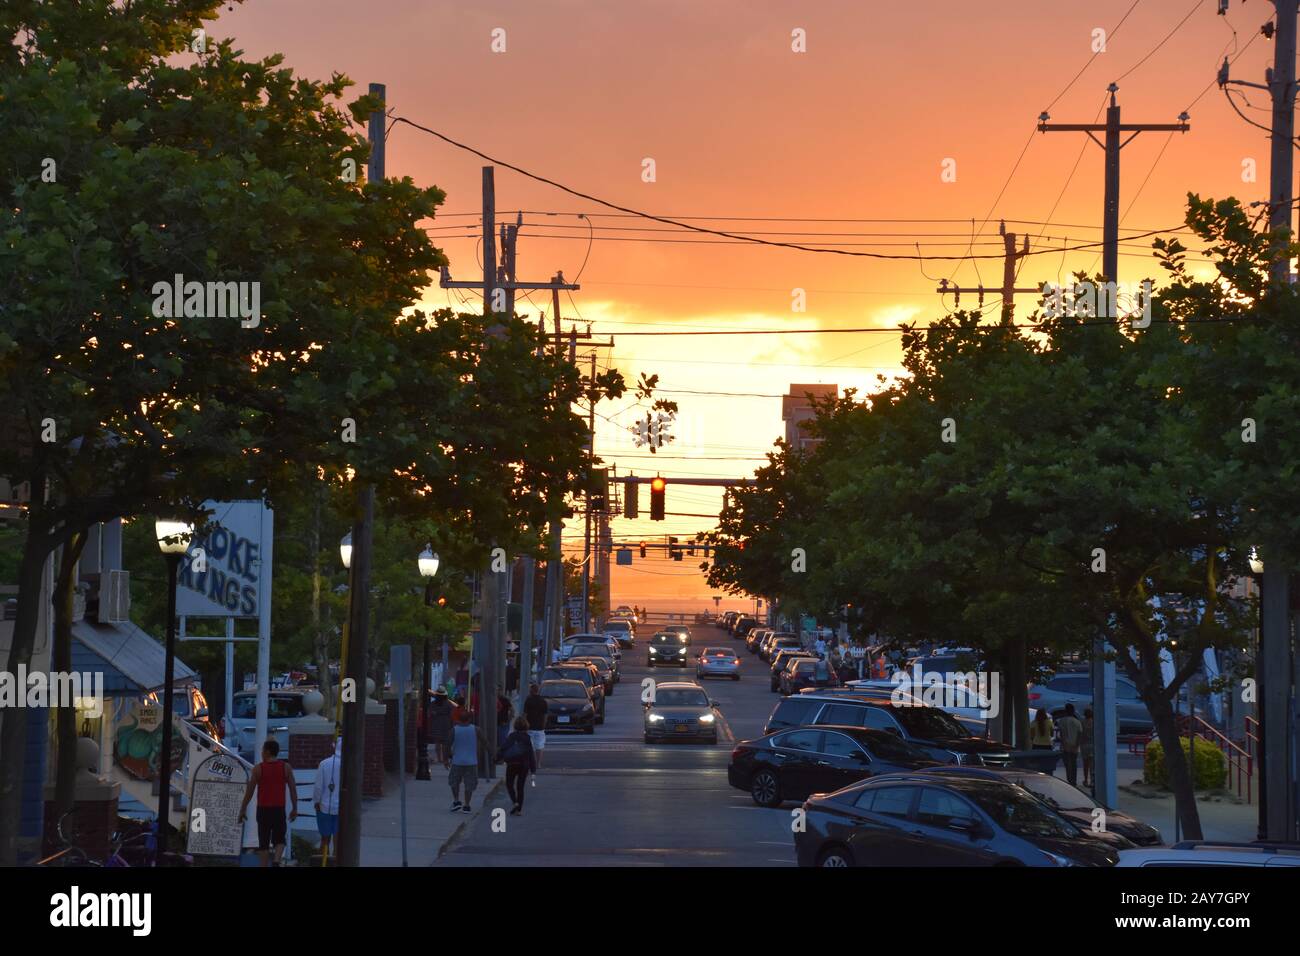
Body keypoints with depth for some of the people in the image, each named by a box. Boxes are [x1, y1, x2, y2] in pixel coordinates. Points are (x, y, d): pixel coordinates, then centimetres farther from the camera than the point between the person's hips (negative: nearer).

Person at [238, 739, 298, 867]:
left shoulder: (258, 769, -4)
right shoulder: (286, 768, 1)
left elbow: (249, 791, -3)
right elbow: (293, 789, 2)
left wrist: (243, 810, 5)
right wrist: (295, 809, 10)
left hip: (263, 809, -1)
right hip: (279, 809, 1)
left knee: (264, 842, 7)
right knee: (279, 839, 10)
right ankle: (276, 862, -14)